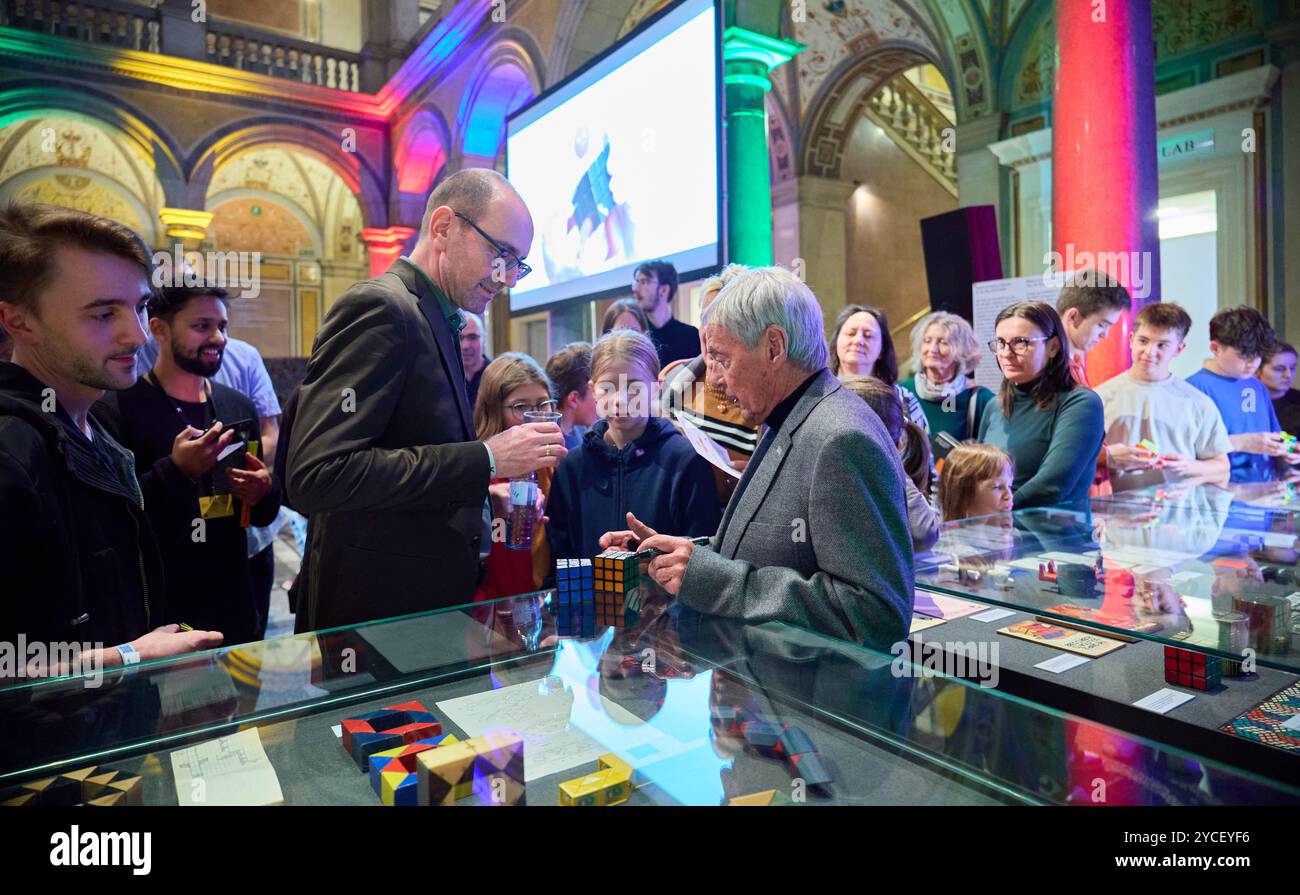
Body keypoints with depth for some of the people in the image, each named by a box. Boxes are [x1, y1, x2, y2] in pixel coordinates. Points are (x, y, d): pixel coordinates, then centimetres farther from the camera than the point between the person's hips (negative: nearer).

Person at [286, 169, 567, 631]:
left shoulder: (434, 319, 13)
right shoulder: (380, 308, -15)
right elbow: (317, 475, -25)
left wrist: (481, 496, 6)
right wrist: (485, 458, -24)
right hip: (378, 609, -9)